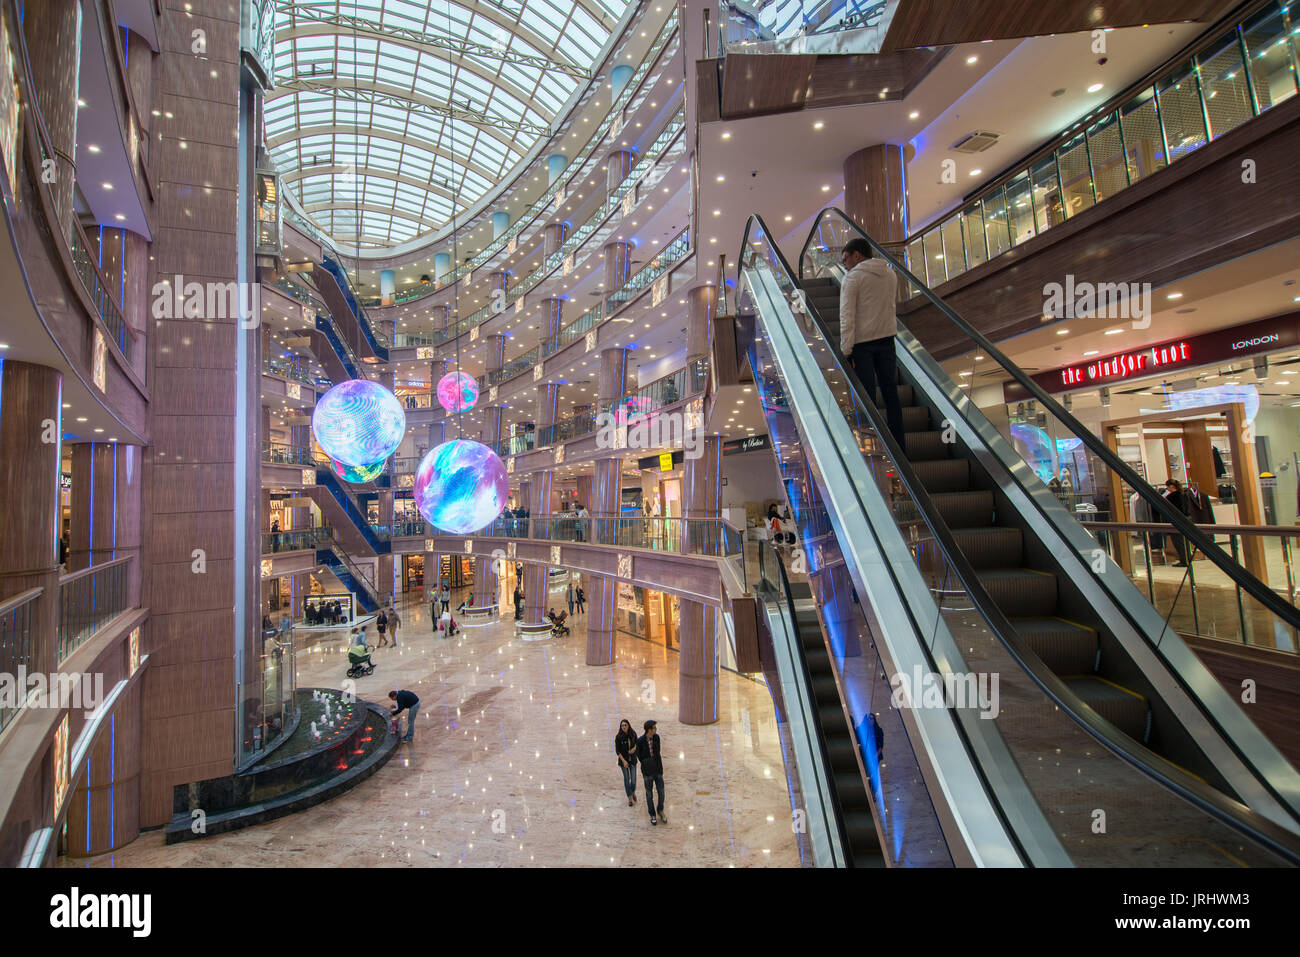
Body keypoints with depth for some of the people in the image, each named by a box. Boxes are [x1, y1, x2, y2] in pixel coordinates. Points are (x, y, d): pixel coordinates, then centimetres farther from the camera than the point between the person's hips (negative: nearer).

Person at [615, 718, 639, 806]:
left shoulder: (633, 734, -9)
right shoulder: (618, 737, -16)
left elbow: (637, 742, 9)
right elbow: (617, 750, -11)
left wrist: (634, 748, -12)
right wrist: (624, 761, -16)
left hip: (633, 760, 2)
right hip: (623, 760, -2)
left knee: (634, 779, 3)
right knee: (626, 779, 7)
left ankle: (633, 792, 34)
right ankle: (630, 797, 26)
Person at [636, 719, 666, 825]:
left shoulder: (656, 737, -7)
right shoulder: (640, 741, -19)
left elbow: (658, 751, 5)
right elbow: (639, 756, -7)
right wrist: (646, 766, -5)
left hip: (658, 770, 3)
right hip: (648, 772, -3)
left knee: (661, 792, 9)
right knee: (649, 794, 11)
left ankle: (660, 811, 33)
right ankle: (652, 815, 31)